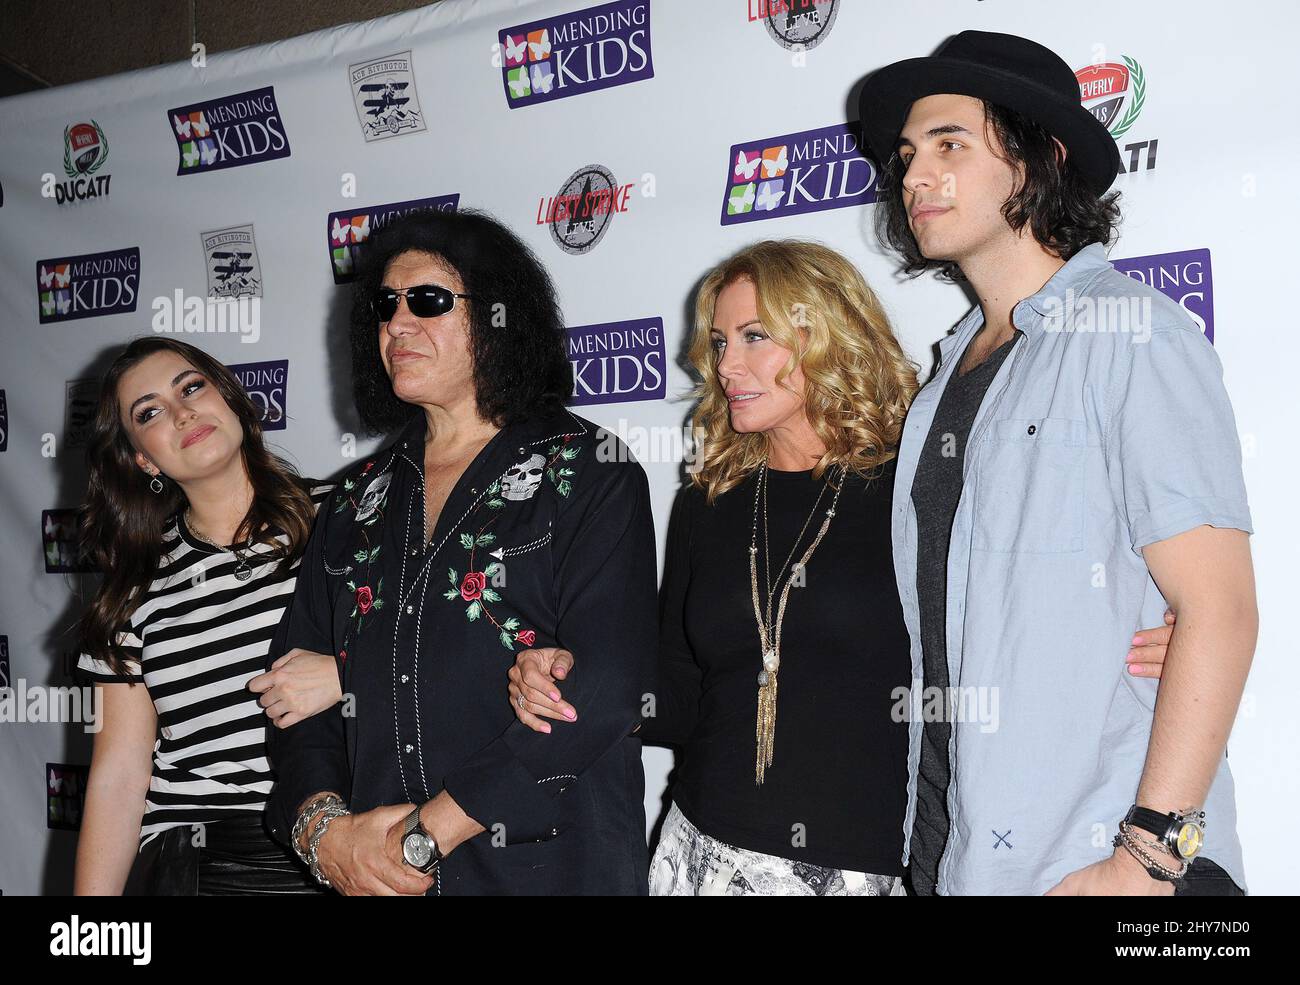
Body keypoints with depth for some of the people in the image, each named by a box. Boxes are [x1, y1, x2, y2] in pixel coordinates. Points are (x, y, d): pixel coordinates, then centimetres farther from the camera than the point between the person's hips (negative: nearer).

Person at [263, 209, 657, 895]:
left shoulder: (588, 471, -6)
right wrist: (323, 826, -12)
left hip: (552, 864, -4)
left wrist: (428, 832, -18)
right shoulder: (357, 501, 10)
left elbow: (604, 684, -17)